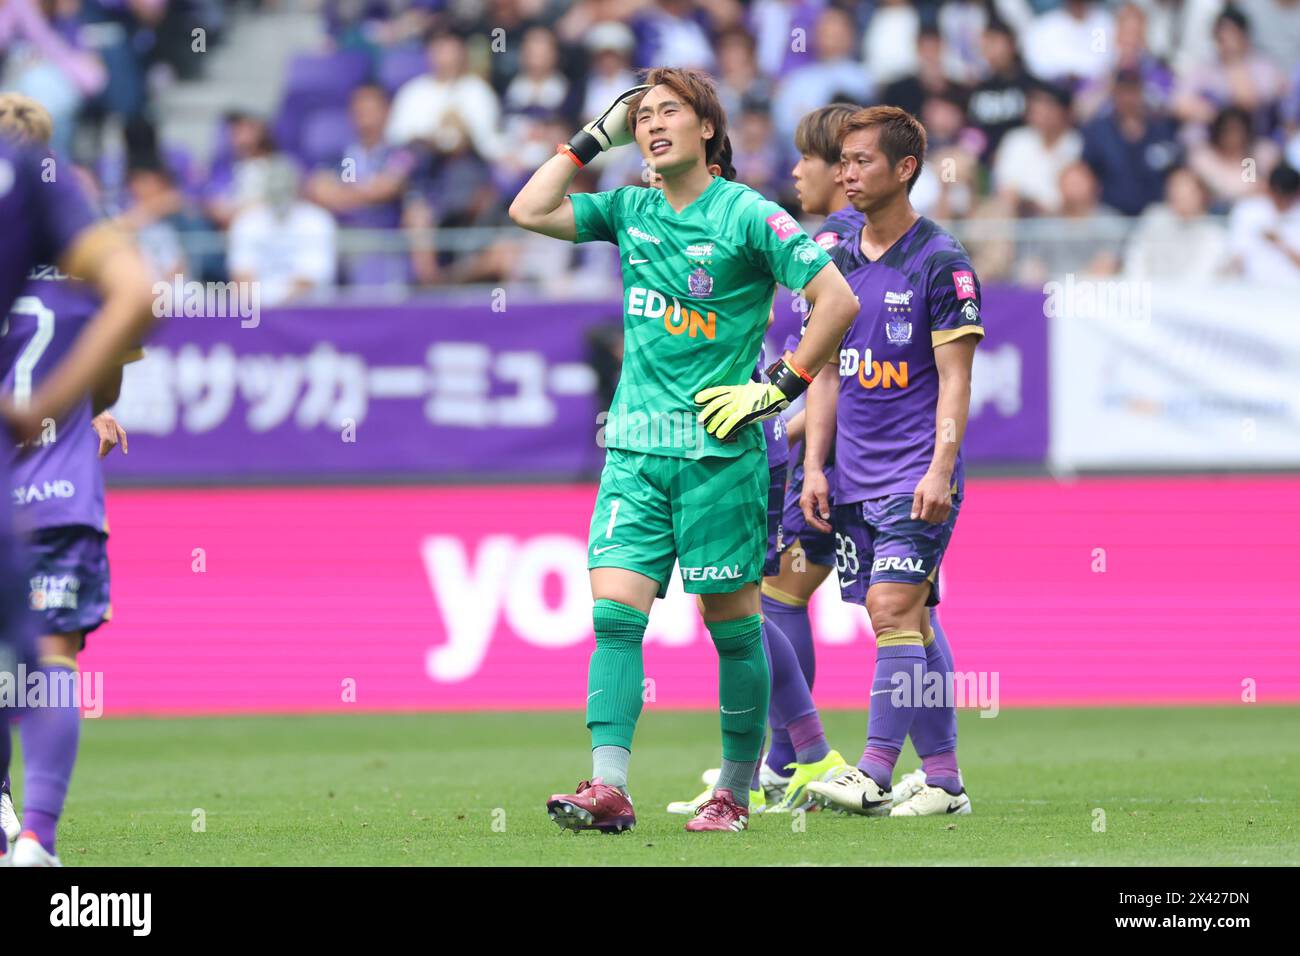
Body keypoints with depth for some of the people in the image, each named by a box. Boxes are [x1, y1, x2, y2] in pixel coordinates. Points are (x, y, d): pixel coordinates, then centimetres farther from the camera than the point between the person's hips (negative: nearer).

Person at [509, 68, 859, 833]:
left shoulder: (747, 216, -5)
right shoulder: (630, 212, 11)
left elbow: (838, 300, -8)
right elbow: (530, 211, 10)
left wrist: (780, 389, -10)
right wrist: (594, 139, 9)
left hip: (719, 450, -5)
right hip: (635, 449, 5)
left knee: (732, 622, 3)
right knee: (614, 612, -9)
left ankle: (735, 792, 13)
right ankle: (609, 789, -15)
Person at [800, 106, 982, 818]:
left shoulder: (940, 262, -5)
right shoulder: (838, 264, 13)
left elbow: (955, 378, -8)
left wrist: (941, 470, -17)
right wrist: (814, 465, 9)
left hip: (915, 476, -6)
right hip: (855, 481, 6)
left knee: (894, 610, -15)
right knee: (906, 622, 6)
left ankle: (874, 773, -19)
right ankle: (943, 777, 9)